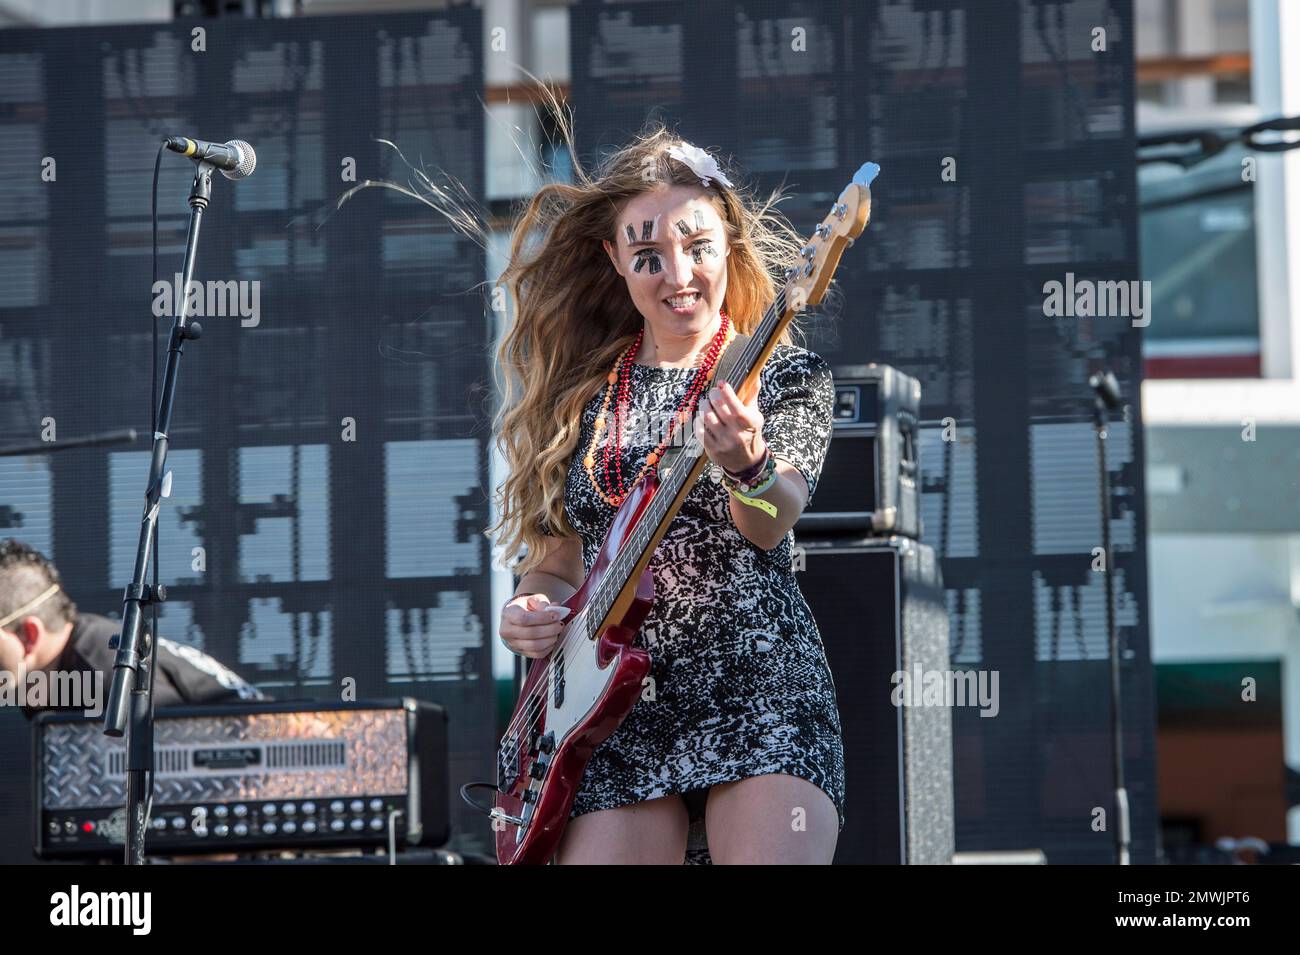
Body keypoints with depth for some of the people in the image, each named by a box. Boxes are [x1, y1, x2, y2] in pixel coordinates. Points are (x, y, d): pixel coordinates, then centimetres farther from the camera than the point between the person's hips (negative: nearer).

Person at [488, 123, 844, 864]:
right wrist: (528, 612, 1)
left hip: (760, 690, -3)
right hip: (615, 706, 3)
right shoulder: (581, 396, 16)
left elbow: (772, 524, -13)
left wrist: (746, 467, -35)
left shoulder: (787, 376, 6)